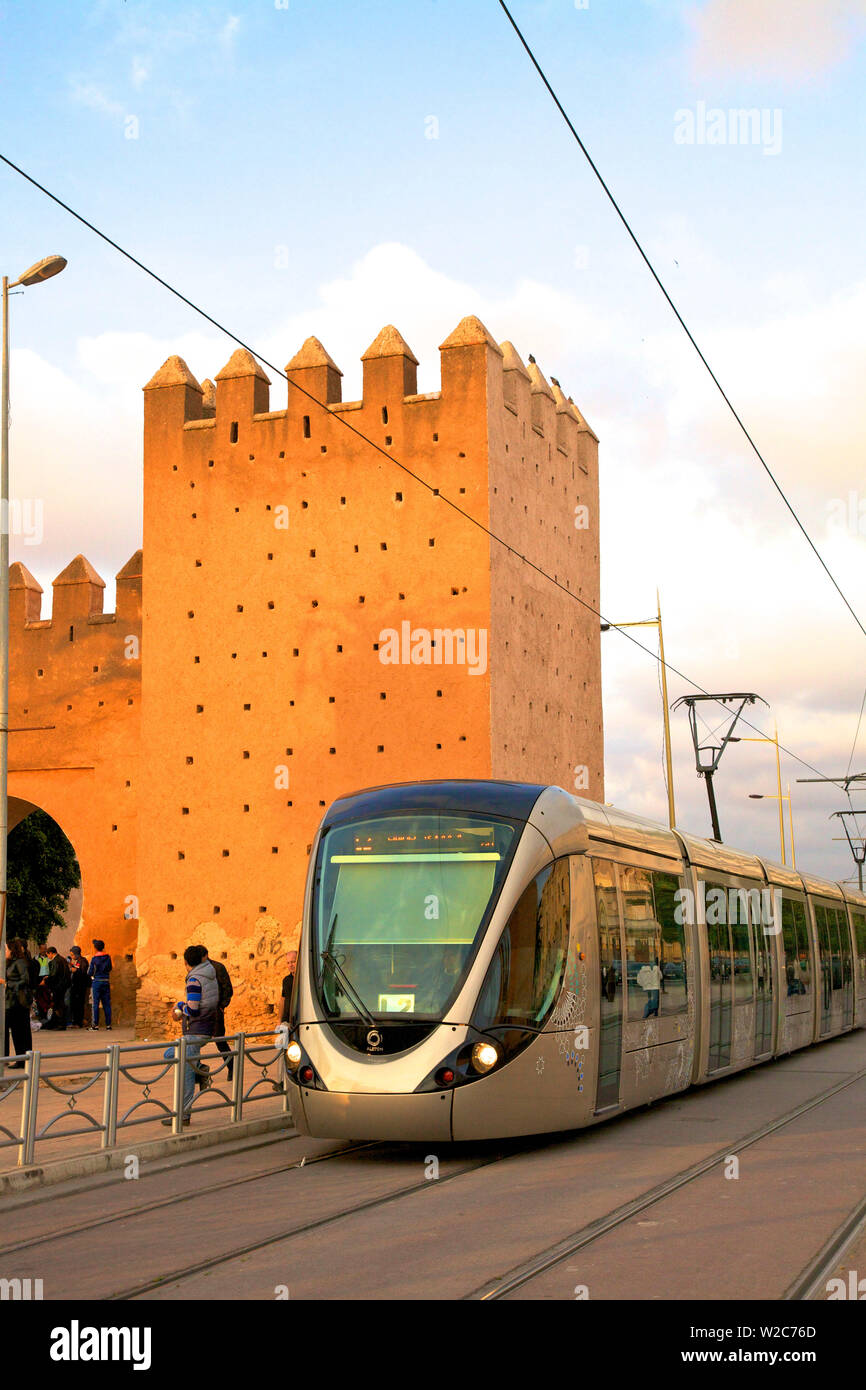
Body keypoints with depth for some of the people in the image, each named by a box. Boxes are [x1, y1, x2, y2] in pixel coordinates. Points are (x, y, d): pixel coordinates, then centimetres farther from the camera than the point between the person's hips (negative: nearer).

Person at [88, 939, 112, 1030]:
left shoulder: (94, 958, -9)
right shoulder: (108, 957, 2)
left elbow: (89, 972, -5)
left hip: (96, 982, -4)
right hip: (106, 982, 4)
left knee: (95, 1004, 0)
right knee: (107, 1004, 6)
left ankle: (95, 1025, -2)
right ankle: (108, 1025, 5)